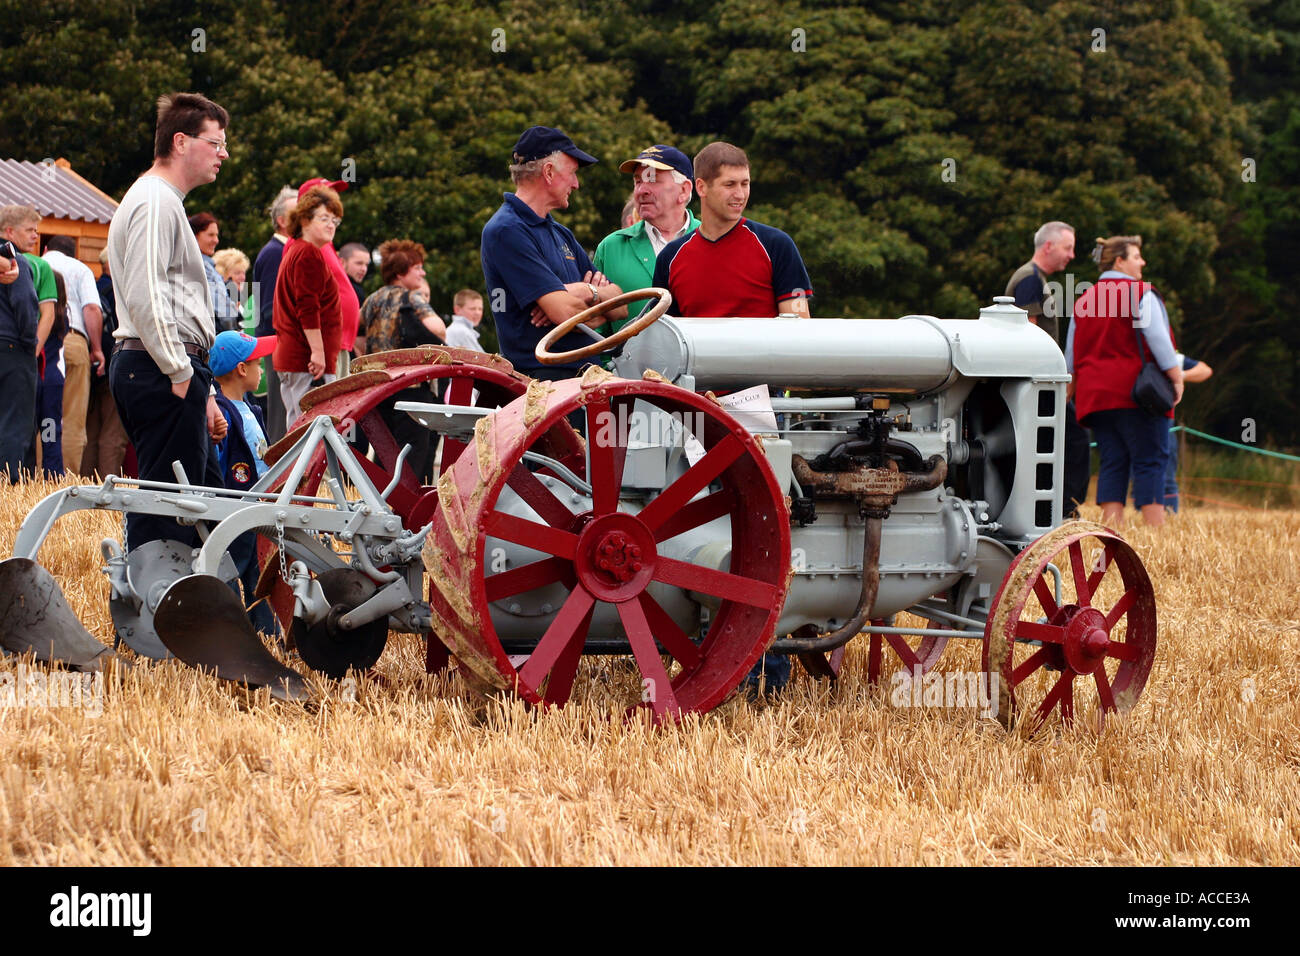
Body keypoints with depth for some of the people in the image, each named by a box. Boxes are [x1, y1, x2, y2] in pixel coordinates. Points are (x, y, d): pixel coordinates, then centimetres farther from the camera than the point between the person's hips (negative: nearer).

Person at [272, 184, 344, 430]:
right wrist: (318, 352, -20)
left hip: (288, 355, 11)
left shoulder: (293, 251, 22)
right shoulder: (309, 255, -10)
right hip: (306, 358, -11)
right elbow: (308, 308, -19)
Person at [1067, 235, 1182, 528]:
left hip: (1096, 394, 6)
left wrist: (1071, 389, 27)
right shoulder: (1141, 295, -4)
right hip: (1137, 393, -6)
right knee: (1149, 462, -5)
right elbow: (1158, 340, -11)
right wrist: (1177, 378, -7)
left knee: (1112, 463, 6)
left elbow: (1071, 357, 20)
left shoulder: (1084, 301, 17)